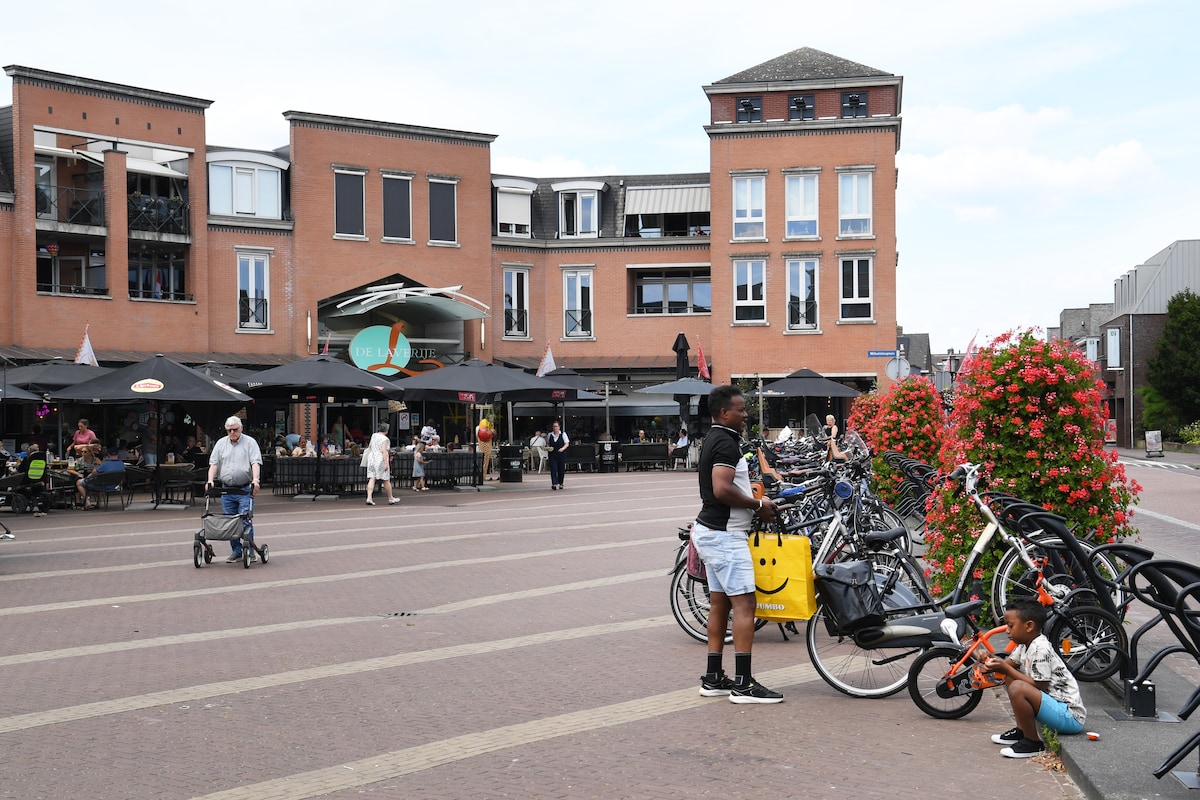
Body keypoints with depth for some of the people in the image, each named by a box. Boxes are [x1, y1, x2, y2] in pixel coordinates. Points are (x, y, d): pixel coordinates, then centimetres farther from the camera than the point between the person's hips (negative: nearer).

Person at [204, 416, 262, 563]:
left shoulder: (249, 442, 2)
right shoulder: (221, 443, 12)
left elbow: (255, 463, -8)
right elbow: (214, 463, 8)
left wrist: (255, 480, -23)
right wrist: (210, 480, -7)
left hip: (245, 490, -4)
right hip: (226, 490, 4)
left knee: (245, 521, -9)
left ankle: (250, 551, 0)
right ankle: (236, 551, 14)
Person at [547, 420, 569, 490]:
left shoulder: (563, 434, 1)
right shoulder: (550, 435, 8)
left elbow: (567, 444, -1)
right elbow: (547, 443, 17)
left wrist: (563, 448, -19)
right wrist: (548, 447, -5)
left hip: (561, 455, -1)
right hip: (552, 455, 1)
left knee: (561, 470, 5)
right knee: (553, 469, -10)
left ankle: (560, 483, 19)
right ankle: (554, 483, -13)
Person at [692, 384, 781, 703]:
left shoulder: (715, 439, 16)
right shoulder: (726, 443, -17)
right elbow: (722, 489, -27)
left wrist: (755, 506, 14)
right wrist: (758, 504, -15)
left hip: (711, 531, 11)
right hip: (725, 535, -11)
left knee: (719, 603, 13)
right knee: (744, 604, -9)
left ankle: (713, 678, 17)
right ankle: (743, 683, -9)